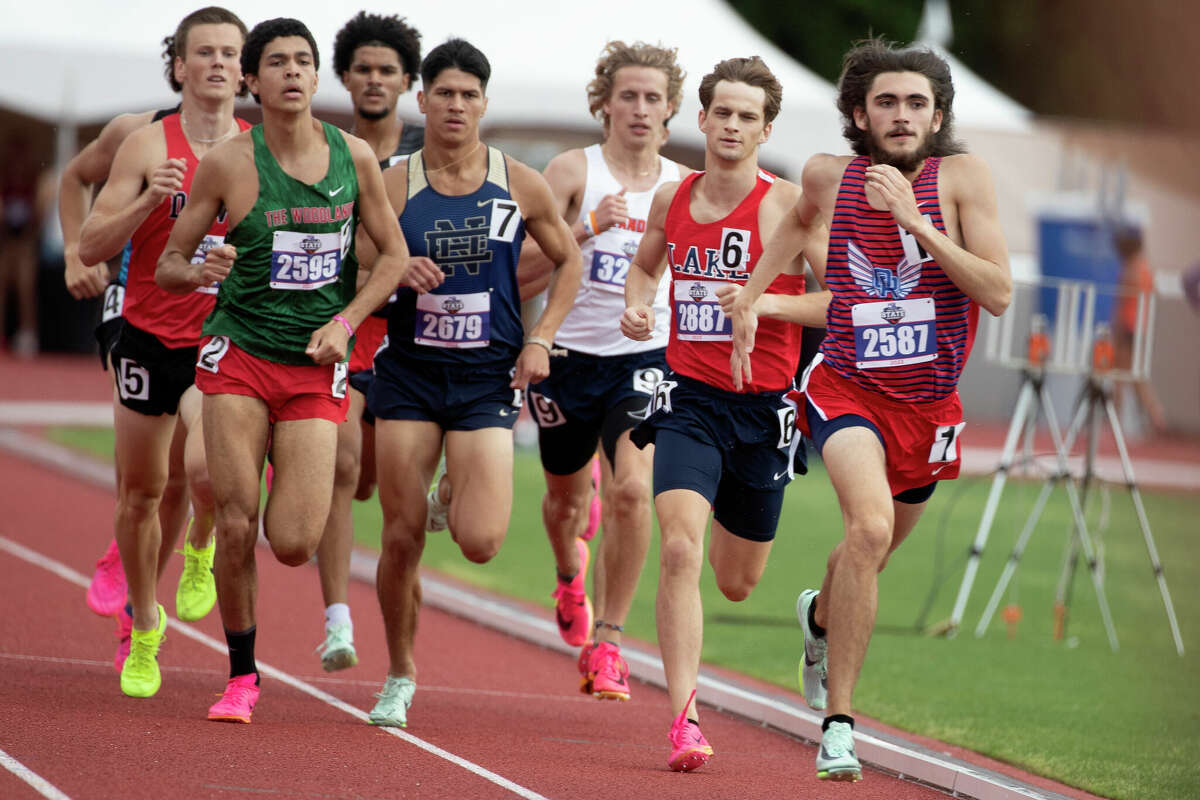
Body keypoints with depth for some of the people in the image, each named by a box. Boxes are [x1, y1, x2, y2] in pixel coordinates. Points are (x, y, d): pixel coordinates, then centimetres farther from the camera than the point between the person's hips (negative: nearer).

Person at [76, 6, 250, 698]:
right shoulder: (149, 146, -3)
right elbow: (91, 247, -6)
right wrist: (149, 201, -20)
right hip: (150, 337, 1)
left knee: (206, 468, -26)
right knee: (141, 492, 8)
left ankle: (203, 548, 9)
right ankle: (145, 628, 29)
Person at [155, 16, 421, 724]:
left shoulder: (354, 156, 1)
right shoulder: (229, 164, -4)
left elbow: (395, 255, 10)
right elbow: (168, 264, 3)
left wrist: (344, 323, -5)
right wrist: (200, 272, -20)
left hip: (317, 366, 1)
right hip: (238, 353, -1)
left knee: (294, 545, -9)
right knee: (236, 524, -8)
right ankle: (241, 677, 10)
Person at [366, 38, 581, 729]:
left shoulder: (520, 185, 0)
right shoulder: (394, 186, -1)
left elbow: (568, 261, 14)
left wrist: (541, 340, 3)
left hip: (488, 377, 0)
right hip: (409, 372, 0)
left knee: (481, 542, -13)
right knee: (401, 539, -2)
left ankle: (451, 501, 25)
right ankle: (400, 678, 18)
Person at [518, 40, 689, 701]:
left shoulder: (683, 187, 4)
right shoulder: (572, 171, -4)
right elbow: (522, 266, -10)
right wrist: (587, 229, -23)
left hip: (645, 357, 0)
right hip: (570, 353, 0)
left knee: (632, 488, -21)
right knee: (565, 495, 16)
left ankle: (607, 640, -11)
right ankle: (570, 574, 52)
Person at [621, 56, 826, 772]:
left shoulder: (787, 203, -7)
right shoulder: (672, 200, 5)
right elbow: (646, 265, 27)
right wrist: (638, 307, 5)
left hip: (764, 407, -1)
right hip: (690, 398, 1)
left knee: (737, 584, 13)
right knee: (679, 549, -22)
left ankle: (756, 560, 54)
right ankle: (685, 720, -22)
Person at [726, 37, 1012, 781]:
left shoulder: (963, 177, -11)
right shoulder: (830, 176, -5)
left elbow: (999, 293, -19)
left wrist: (917, 224, -26)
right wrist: (748, 298, 15)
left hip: (929, 403, 2)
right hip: (848, 386, -2)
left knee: (873, 552, 22)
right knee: (870, 526, -29)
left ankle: (820, 615, 60)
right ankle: (838, 722, -24)